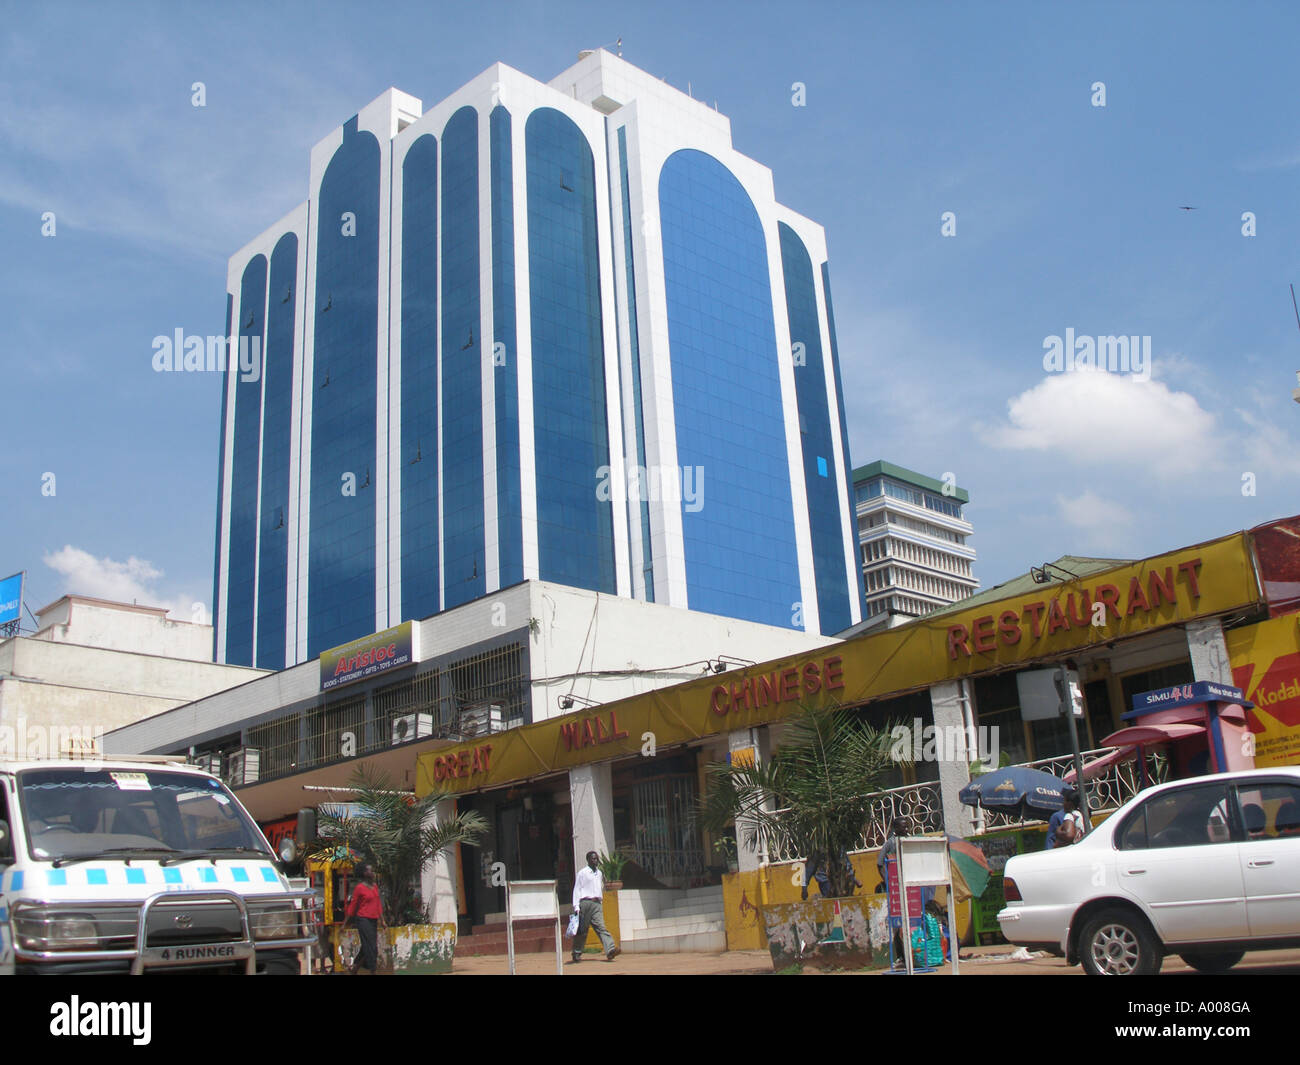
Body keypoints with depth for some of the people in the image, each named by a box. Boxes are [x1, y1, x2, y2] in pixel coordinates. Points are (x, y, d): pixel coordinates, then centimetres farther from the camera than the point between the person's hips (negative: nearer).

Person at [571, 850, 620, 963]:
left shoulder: (599, 873, 19)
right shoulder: (582, 873, 2)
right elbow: (576, 889, 0)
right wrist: (576, 906, -9)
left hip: (597, 904, 4)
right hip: (585, 902, -4)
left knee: (601, 928, -10)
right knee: (582, 929, 1)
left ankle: (610, 950, -25)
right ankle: (576, 954, 13)